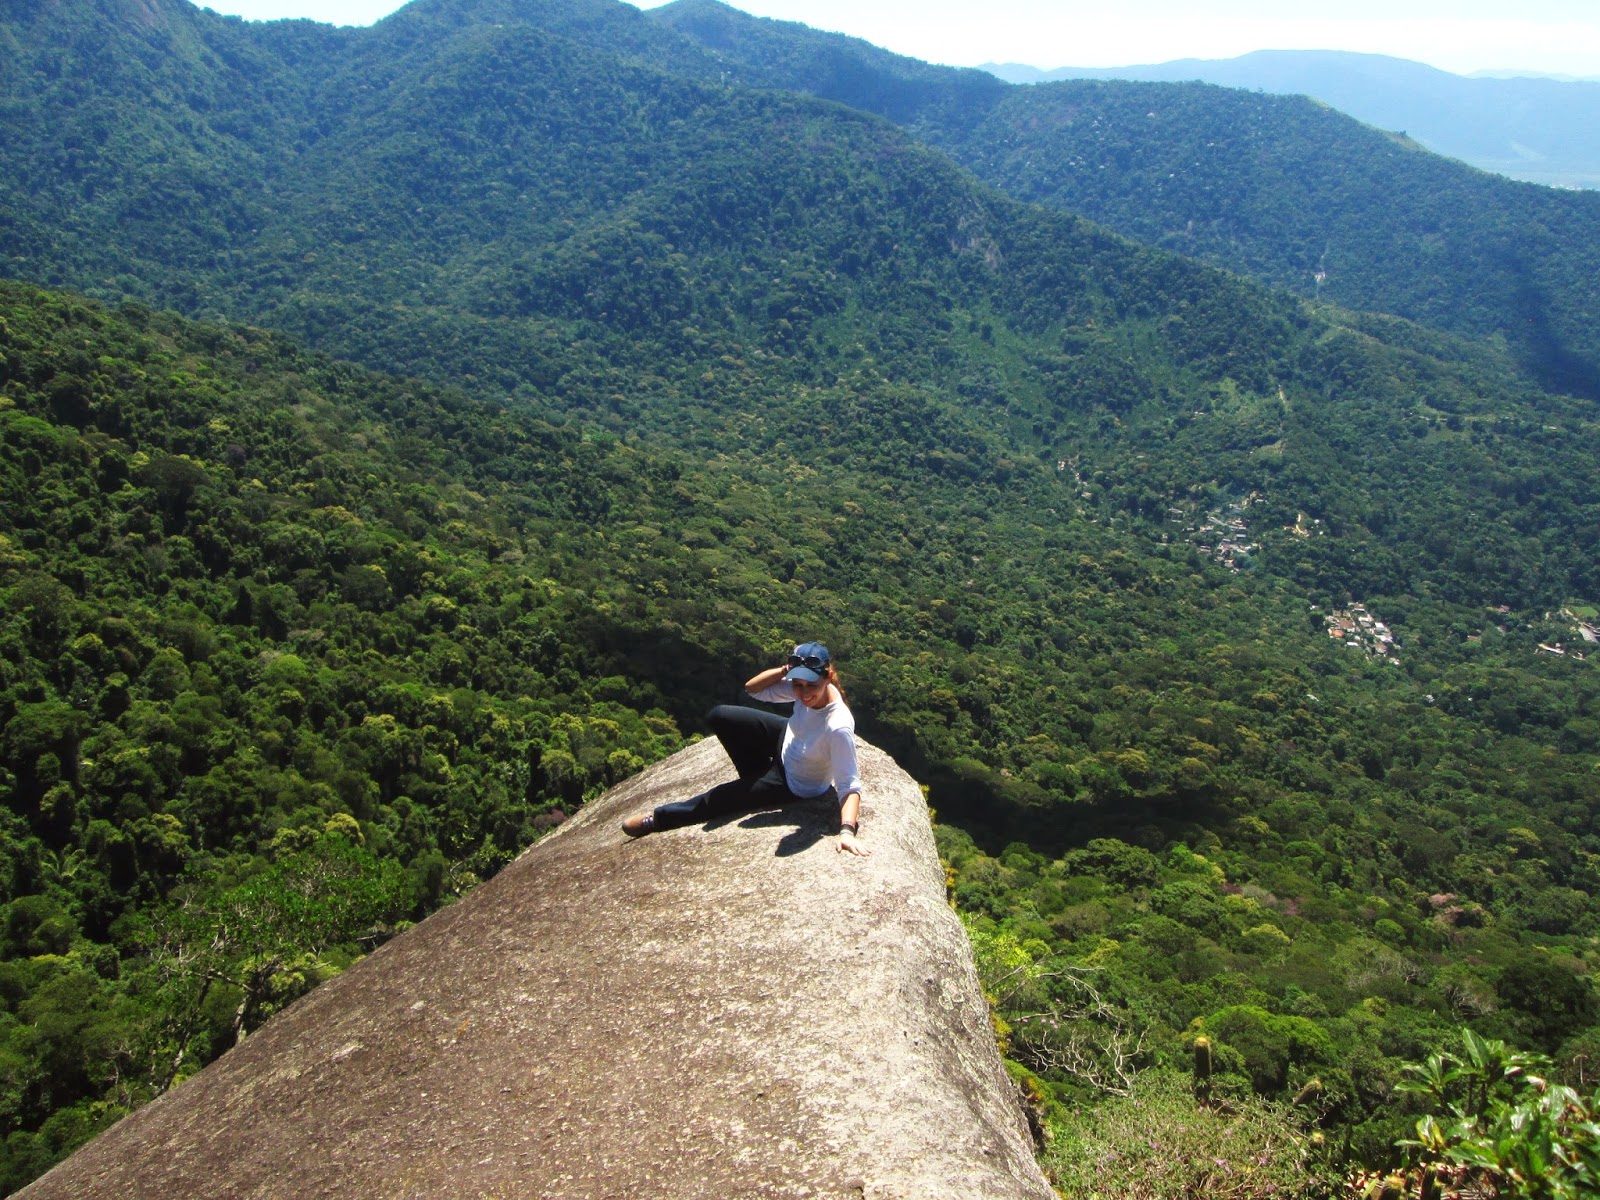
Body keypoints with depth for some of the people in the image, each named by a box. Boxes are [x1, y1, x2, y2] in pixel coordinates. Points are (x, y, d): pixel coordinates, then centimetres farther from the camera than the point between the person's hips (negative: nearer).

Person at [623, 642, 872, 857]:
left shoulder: (838, 728, -41)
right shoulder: (803, 686, -24)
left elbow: (849, 785, -39)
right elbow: (752, 688, -12)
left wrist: (847, 830, -54)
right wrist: (784, 670, -30)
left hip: (796, 785, -6)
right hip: (786, 740, 6)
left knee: (721, 798, 0)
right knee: (719, 716, -5)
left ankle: (659, 818, 29)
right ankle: (758, 776, 17)